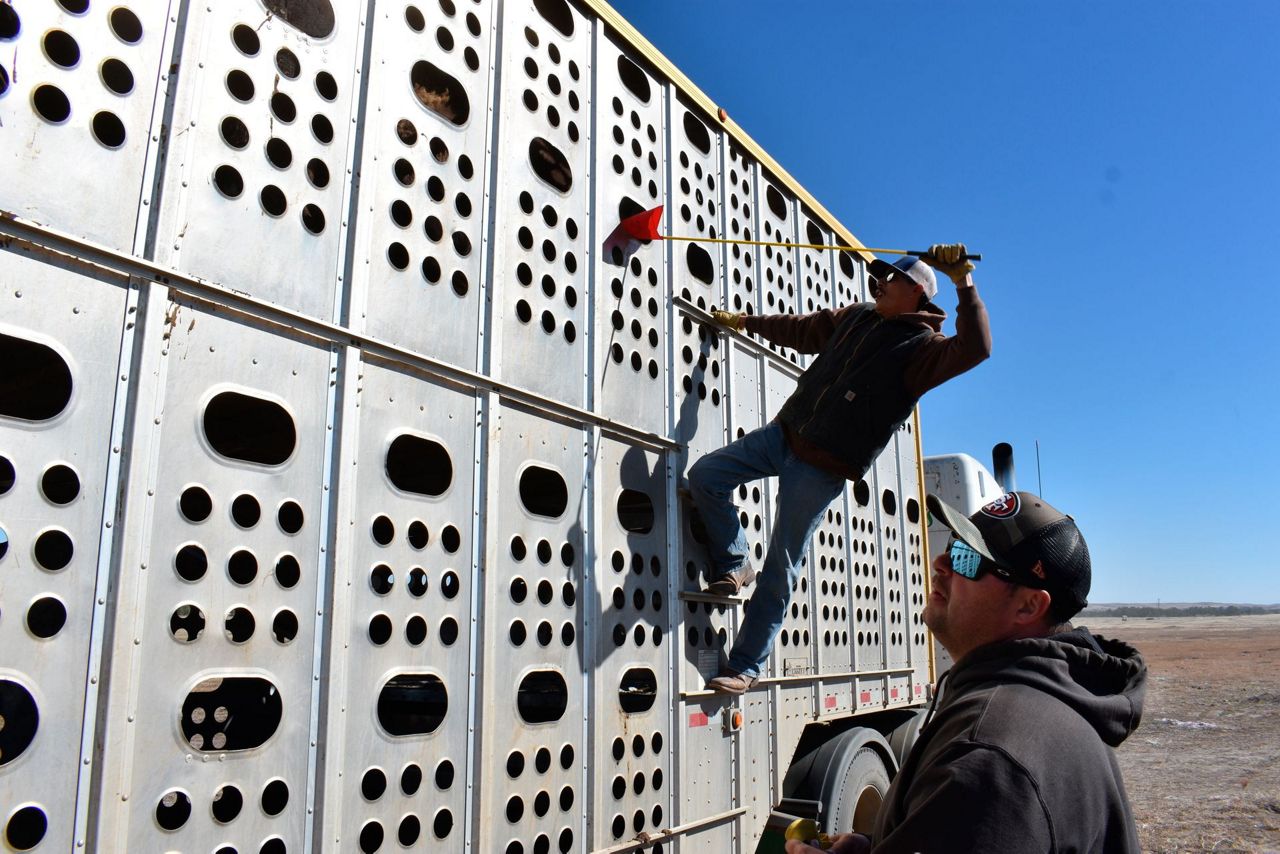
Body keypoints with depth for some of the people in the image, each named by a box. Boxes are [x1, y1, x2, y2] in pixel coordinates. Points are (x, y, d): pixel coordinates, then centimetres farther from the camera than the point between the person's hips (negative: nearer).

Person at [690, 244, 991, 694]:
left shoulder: (922, 346, -7)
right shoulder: (857, 316, 14)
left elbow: (975, 348, -26)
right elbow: (803, 329, 28)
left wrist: (964, 282, -32)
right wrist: (745, 322, 34)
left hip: (821, 470, -7)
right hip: (782, 433, 7)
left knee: (780, 570, -2)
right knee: (704, 475, -3)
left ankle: (745, 666, 10)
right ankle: (734, 565, 15)